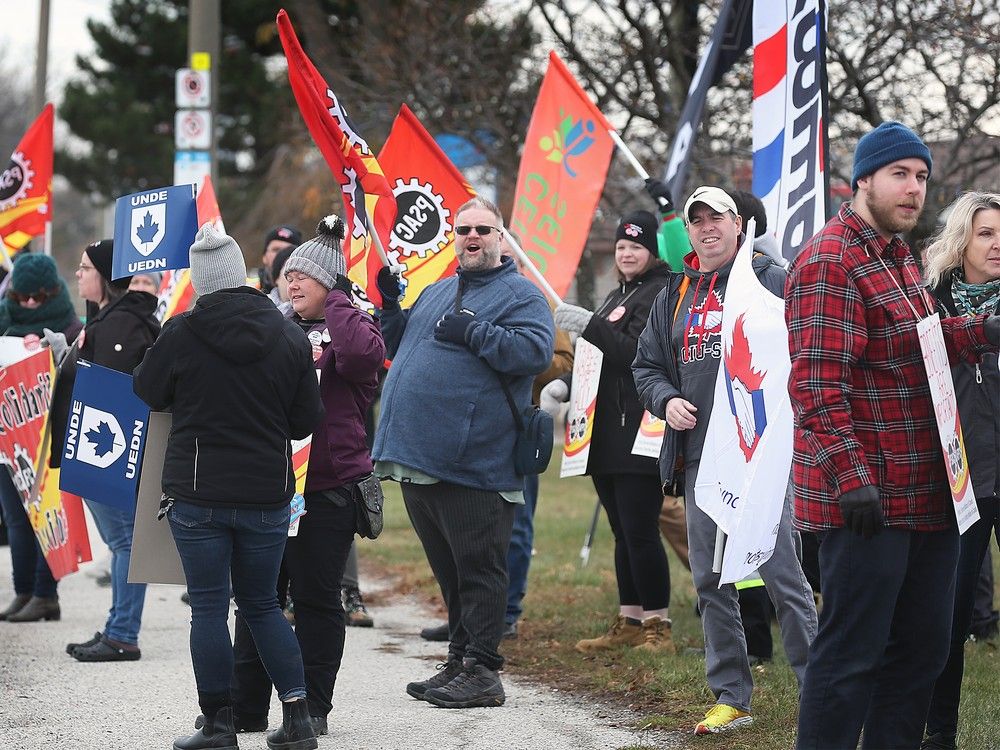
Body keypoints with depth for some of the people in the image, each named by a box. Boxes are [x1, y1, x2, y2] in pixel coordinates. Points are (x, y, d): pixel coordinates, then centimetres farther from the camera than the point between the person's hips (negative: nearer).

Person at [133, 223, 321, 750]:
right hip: (267, 494, 3)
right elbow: (306, 420, 4)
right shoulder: (289, 336, -1)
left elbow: (148, 391, 6)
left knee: (208, 608, 4)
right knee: (262, 606, 15)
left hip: (198, 494, -3)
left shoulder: (182, 334, -11)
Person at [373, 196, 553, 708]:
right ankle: (460, 662, 21)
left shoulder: (519, 295, 0)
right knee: (448, 569, 14)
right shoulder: (436, 293, 22)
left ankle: (481, 671, -2)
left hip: (473, 464, -7)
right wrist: (389, 307, 12)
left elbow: (536, 352, -15)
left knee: (478, 566, -5)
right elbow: (397, 348, 29)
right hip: (418, 456, 8)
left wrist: (473, 332, -18)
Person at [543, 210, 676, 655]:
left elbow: (637, 354, -19)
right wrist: (566, 385, 12)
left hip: (638, 434, -9)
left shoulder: (661, 293, -7)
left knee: (640, 531, -9)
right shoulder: (617, 296, 22)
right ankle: (629, 623, 15)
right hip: (607, 435, 9)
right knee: (624, 534, 11)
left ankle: (657, 626, -4)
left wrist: (590, 326, -23)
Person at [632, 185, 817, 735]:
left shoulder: (772, 281, 1)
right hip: (699, 458, 6)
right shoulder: (676, 295, 18)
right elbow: (646, 364, 22)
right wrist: (666, 400, 2)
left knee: (781, 574, -9)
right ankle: (731, 697, 15)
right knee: (710, 581, 7)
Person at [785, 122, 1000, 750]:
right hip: (868, 499, -10)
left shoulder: (899, 257, 19)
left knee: (922, 650, 14)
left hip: (925, 496, 10)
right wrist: (850, 477, -26)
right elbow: (816, 385, -19)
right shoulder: (830, 262, -13)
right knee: (852, 654, -5)